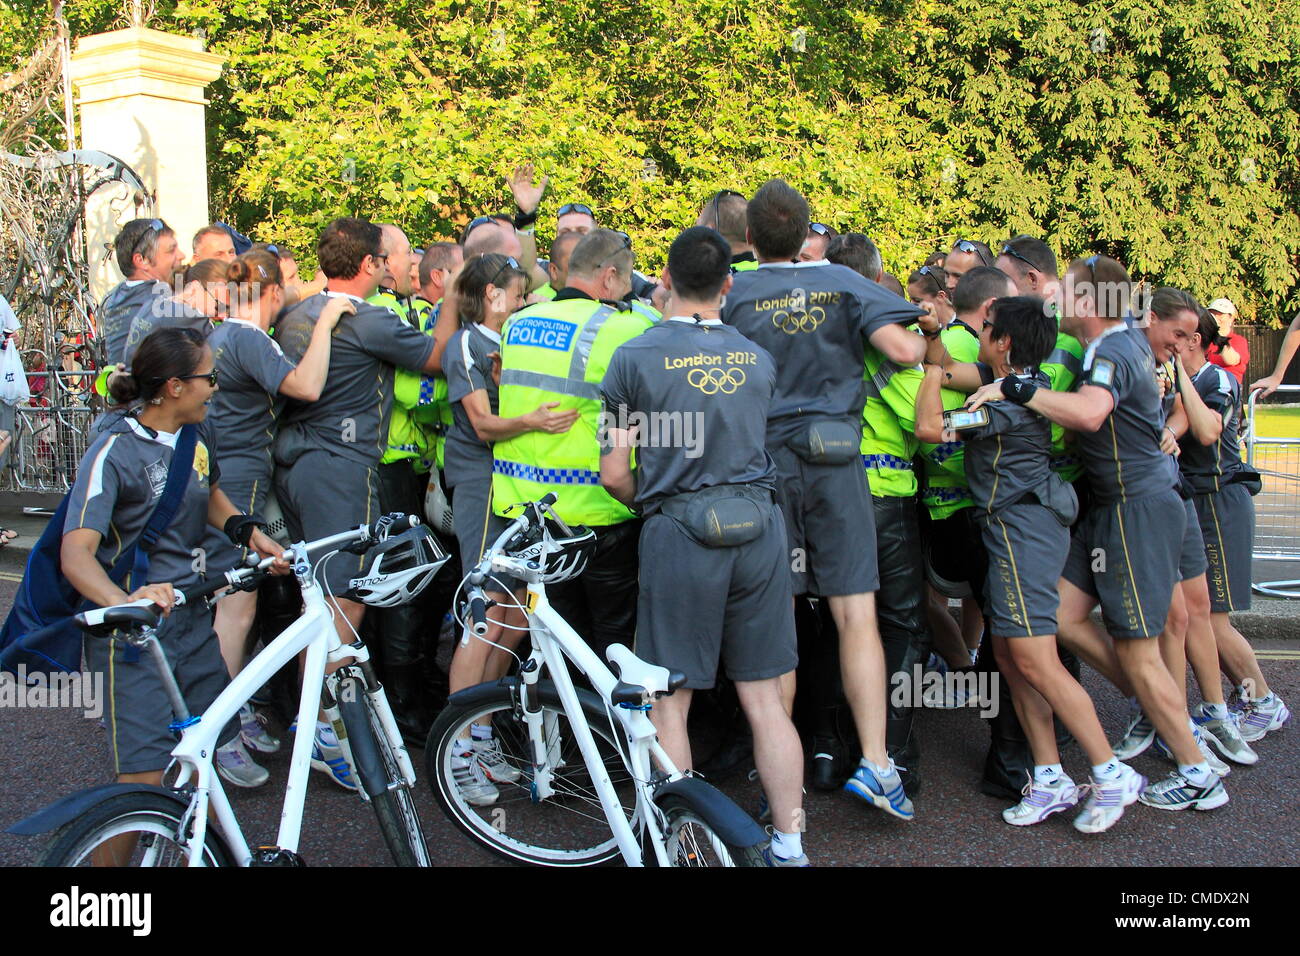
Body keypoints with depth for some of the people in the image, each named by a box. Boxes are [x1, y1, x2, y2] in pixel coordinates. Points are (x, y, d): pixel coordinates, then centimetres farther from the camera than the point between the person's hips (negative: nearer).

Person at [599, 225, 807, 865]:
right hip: (760, 525, 4)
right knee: (764, 700, 11)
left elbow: (614, 475, -5)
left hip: (681, 532, -4)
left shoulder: (635, 356, -4)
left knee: (669, 705, 7)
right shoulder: (759, 359, 8)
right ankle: (790, 845, 16)